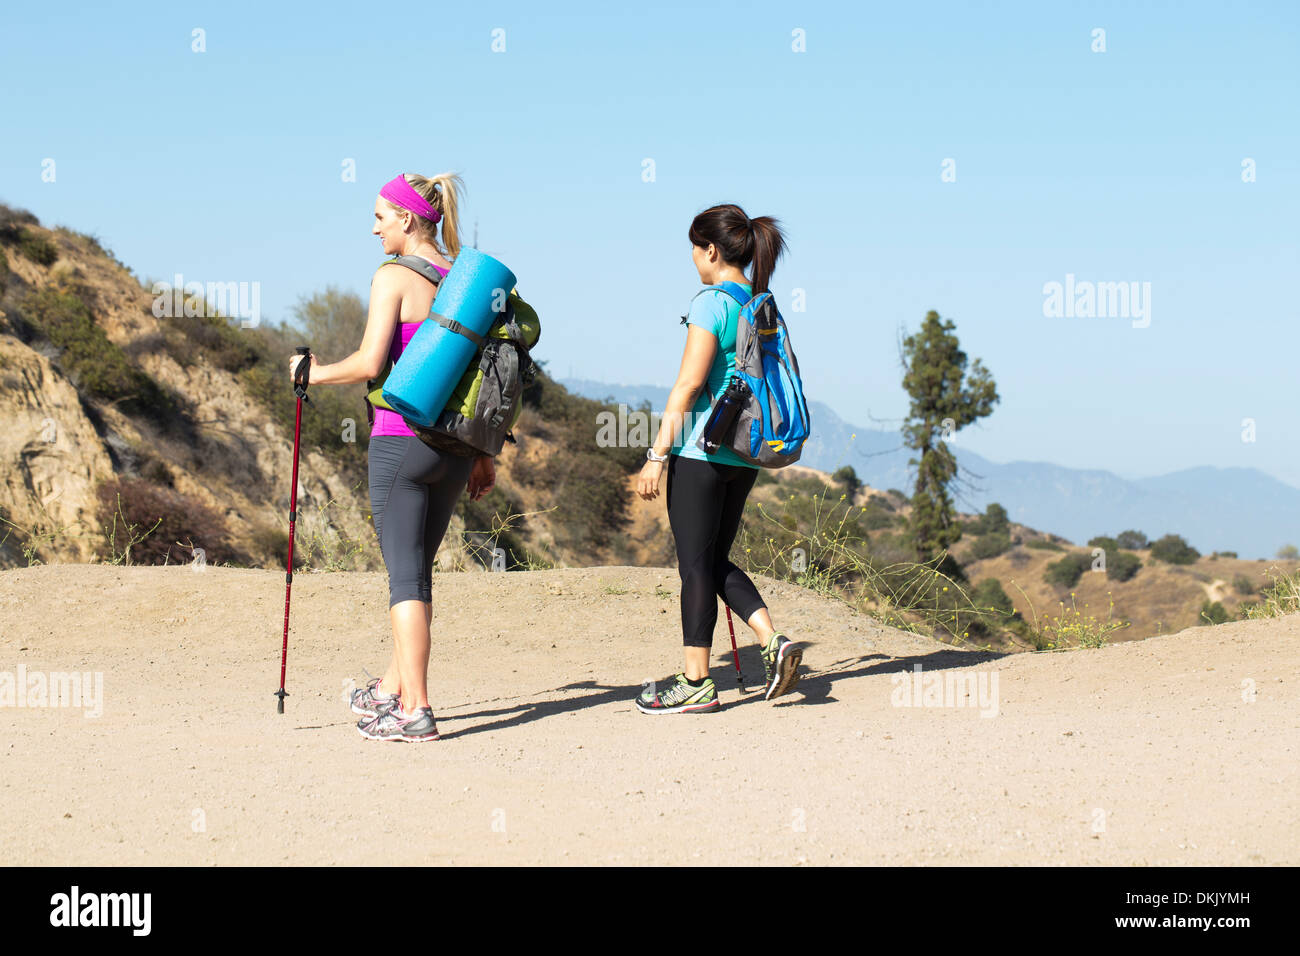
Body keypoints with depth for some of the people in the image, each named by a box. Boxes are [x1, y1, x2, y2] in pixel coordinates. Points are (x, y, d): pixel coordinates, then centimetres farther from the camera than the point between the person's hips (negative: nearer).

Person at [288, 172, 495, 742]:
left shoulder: (394, 279, -8)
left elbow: (369, 364, -16)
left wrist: (315, 373, 2)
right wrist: (484, 453, 18)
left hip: (401, 435, -6)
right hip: (456, 443, 6)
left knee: (405, 574, -4)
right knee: (417, 568, 17)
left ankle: (415, 709, -8)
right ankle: (393, 687, 27)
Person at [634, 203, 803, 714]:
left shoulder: (711, 303, -12)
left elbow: (687, 386, -15)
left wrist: (658, 454, -13)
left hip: (701, 448, -8)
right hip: (744, 455, 8)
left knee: (695, 564, -1)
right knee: (716, 561, 17)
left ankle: (696, 683, 3)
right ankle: (773, 642, 1)